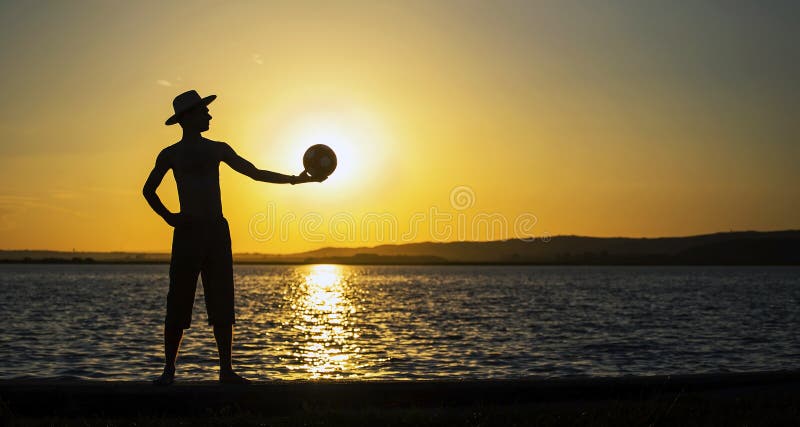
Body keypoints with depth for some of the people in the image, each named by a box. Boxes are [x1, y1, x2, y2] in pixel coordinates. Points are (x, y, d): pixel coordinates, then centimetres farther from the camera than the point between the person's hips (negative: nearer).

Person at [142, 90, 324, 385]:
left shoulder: (218, 150, 16)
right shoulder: (170, 155, 8)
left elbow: (255, 173, 17)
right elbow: (148, 189, 16)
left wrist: (295, 179, 10)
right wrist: (168, 217, 1)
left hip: (218, 231, 3)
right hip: (188, 231, -3)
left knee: (222, 305, 1)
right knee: (178, 303, -5)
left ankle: (226, 370, 4)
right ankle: (169, 370, 1)